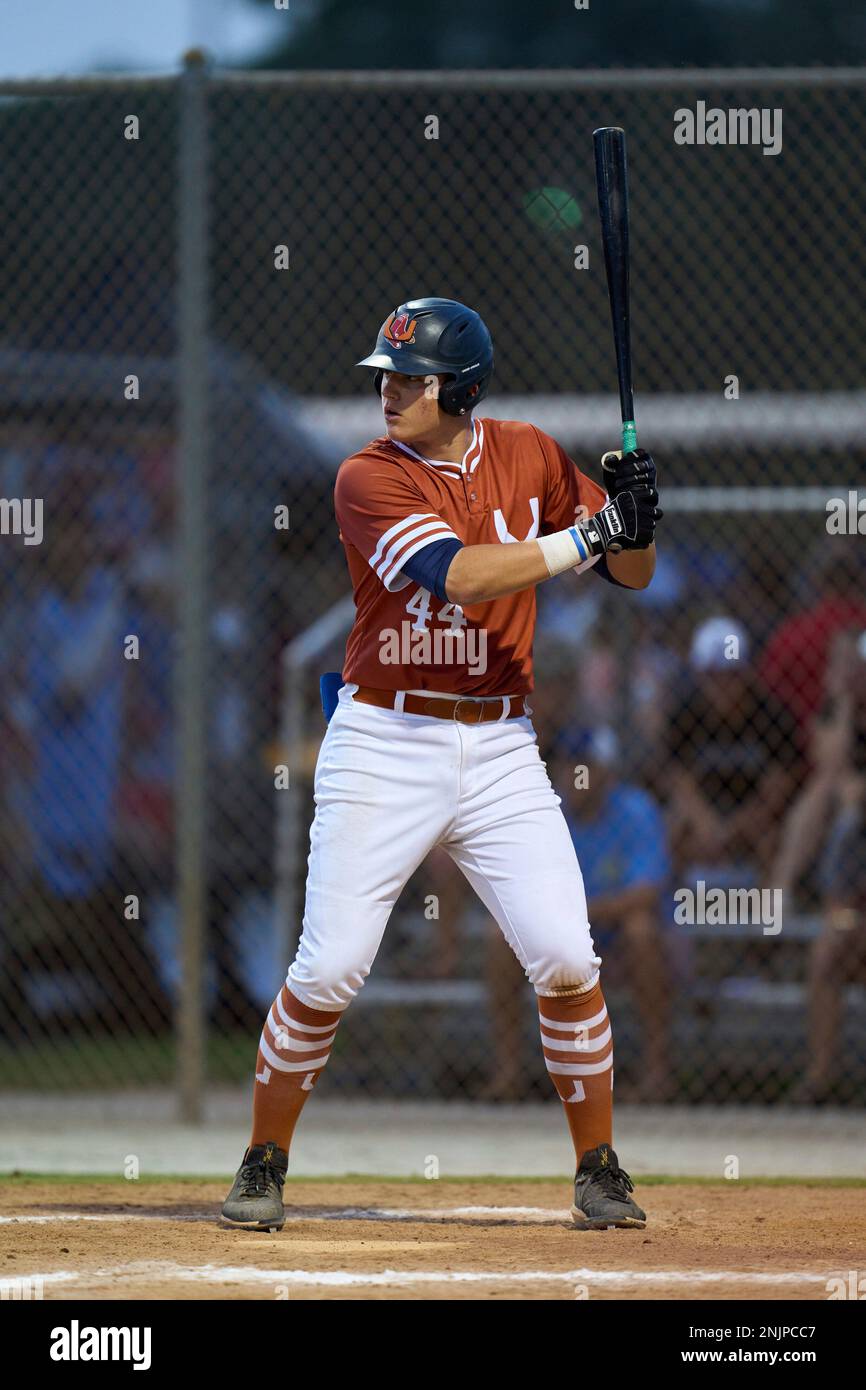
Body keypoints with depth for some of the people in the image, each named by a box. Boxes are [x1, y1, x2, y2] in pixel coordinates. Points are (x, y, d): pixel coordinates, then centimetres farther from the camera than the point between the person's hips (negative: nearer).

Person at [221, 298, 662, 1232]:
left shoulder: (528, 456, 5)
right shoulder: (369, 479, -9)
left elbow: (631, 573, 9)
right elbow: (457, 574, -24)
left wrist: (634, 517, -13)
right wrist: (587, 534, -26)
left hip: (499, 751, 3)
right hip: (383, 747, -3)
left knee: (566, 960, -6)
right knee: (328, 971, -7)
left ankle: (599, 1172, 8)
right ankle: (264, 1164, 11)